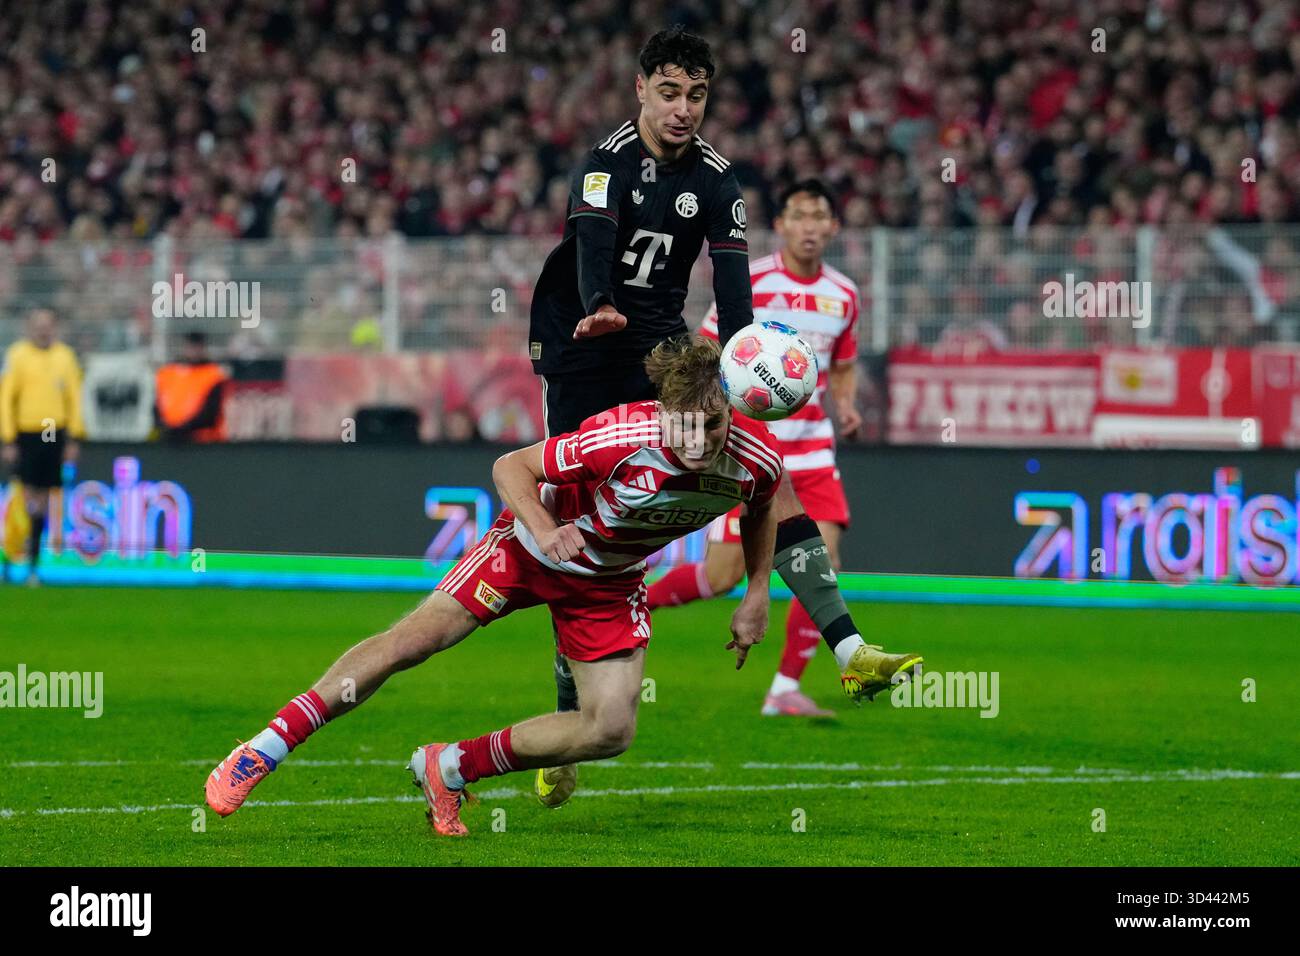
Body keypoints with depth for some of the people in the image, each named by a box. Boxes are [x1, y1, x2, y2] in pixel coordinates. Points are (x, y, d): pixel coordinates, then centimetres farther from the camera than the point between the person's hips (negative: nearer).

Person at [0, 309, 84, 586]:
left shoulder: (64, 356, 8)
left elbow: (74, 397, 13)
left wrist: (74, 438, 8)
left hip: (55, 435, 3)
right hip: (25, 435, -3)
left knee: (42, 498, 6)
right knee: (29, 494, -10)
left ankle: (34, 561, 11)